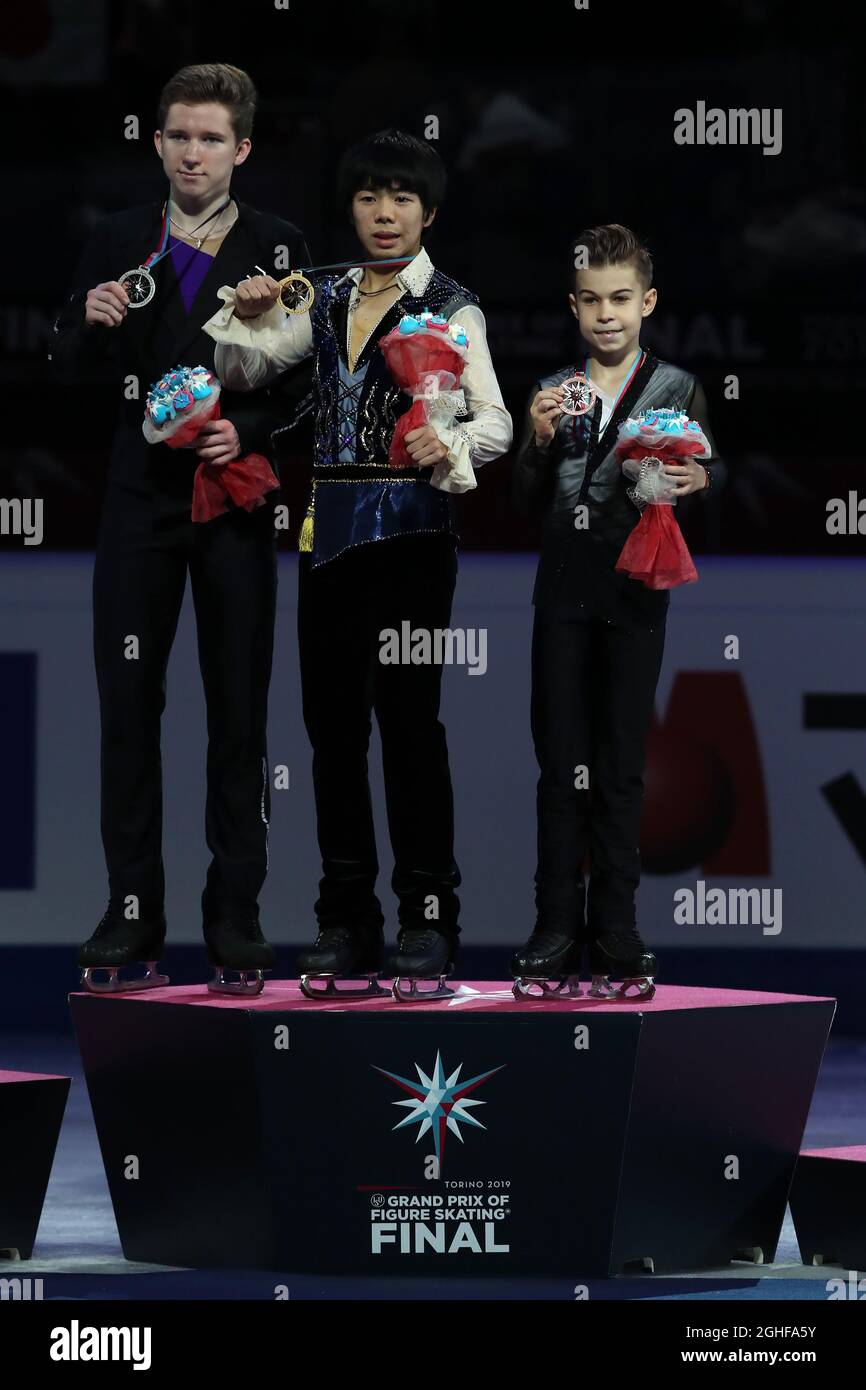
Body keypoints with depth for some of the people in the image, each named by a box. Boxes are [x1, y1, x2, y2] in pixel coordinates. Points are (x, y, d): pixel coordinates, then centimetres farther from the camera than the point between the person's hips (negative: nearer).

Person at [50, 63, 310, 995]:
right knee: (128, 707, 1)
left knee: (239, 713, 1)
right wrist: (91, 321, -12)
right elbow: (70, 368, 8)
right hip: (140, 498, 2)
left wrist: (251, 432, -16)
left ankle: (235, 921, 7)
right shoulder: (118, 243, 7)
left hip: (237, 499, -2)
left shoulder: (278, 248, 1)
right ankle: (132, 915, 6)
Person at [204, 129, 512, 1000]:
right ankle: (345, 923, 13)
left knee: (409, 715, -8)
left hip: (410, 527, -6)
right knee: (331, 717, 6)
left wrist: (451, 446, -35)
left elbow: (494, 420, -13)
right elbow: (244, 371, 18)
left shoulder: (449, 307, -3)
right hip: (330, 525, 6)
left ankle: (427, 919, -3)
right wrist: (247, 317, -2)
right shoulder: (329, 298, 13)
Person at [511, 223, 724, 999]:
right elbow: (529, 501, 6)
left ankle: (615, 928, 7)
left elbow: (709, 469, 0)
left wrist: (699, 479, -22)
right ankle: (557, 928, 5)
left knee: (621, 761, 3)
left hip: (635, 590, -2)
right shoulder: (555, 391, 7)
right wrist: (540, 440, -11)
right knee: (561, 758, 2)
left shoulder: (676, 389, 2)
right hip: (564, 585, 2)